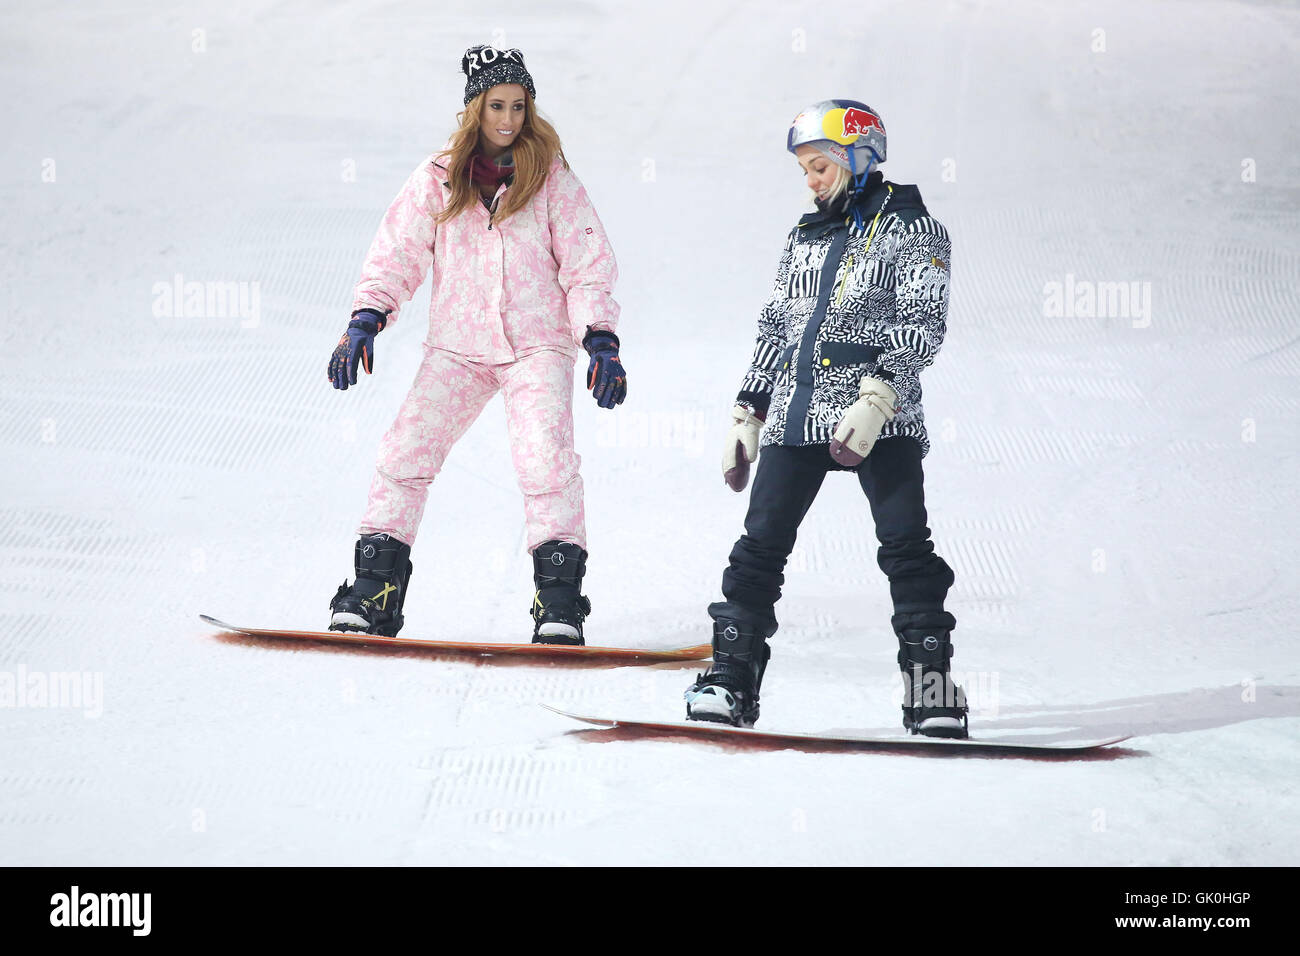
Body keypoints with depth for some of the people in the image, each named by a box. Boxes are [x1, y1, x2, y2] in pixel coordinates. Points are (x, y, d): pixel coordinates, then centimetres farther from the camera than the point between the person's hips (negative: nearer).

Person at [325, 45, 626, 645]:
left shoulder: (550, 177, 1)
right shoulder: (438, 179, 5)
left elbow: (587, 264, 2)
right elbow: (396, 255, 7)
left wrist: (601, 341, -8)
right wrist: (364, 321, -6)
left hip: (537, 343, -2)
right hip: (458, 345, 2)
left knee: (546, 456, -21)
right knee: (405, 452, -10)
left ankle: (560, 600, -15)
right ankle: (375, 590, -1)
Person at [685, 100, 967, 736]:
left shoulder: (912, 230, 1)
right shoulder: (804, 239, 19)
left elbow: (922, 327, -9)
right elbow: (773, 330, 23)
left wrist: (876, 398, -21)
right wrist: (748, 414, 16)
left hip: (881, 418, -5)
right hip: (795, 416, 5)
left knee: (906, 545, -11)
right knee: (760, 546, 0)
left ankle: (930, 684, -6)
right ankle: (731, 681, 3)